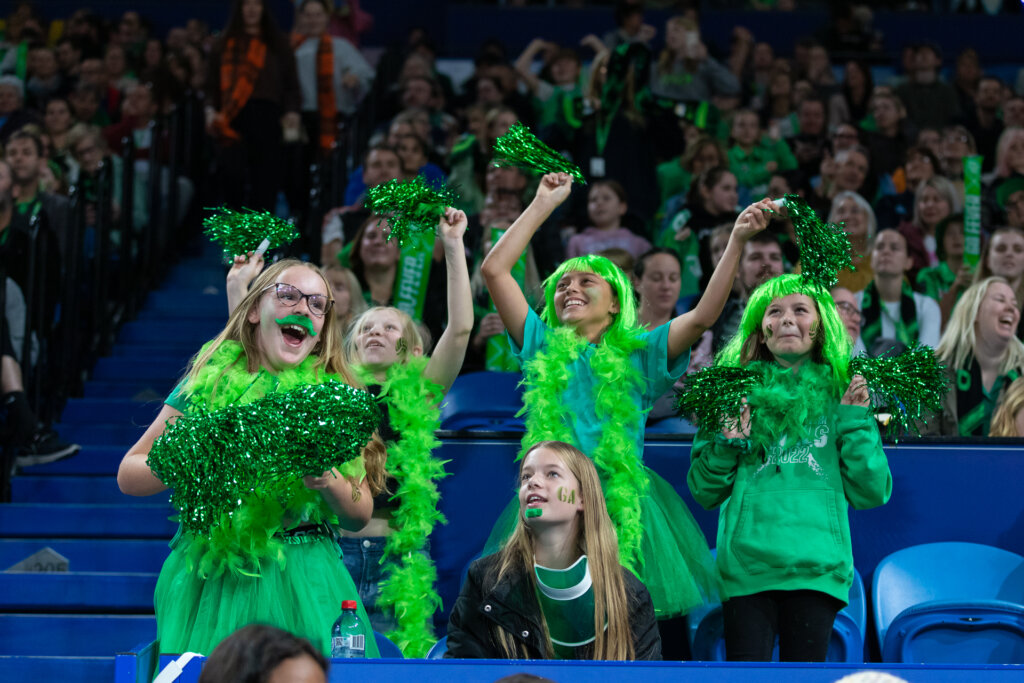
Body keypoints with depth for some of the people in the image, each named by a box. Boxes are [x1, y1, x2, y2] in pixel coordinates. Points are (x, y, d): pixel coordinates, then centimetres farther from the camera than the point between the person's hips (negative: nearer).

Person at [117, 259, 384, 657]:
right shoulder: (211, 383, 3)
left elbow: (360, 516, 8)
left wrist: (329, 484, -12)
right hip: (212, 578, -1)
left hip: (303, 579, 1)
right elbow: (129, 476, 4)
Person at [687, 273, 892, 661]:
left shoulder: (841, 394, 12)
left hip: (817, 567, 1)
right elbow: (704, 492, 12)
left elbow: (872, 494, 7)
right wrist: (727, 444, -4)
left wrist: (856, 422, 0)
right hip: (747, 566, -1)